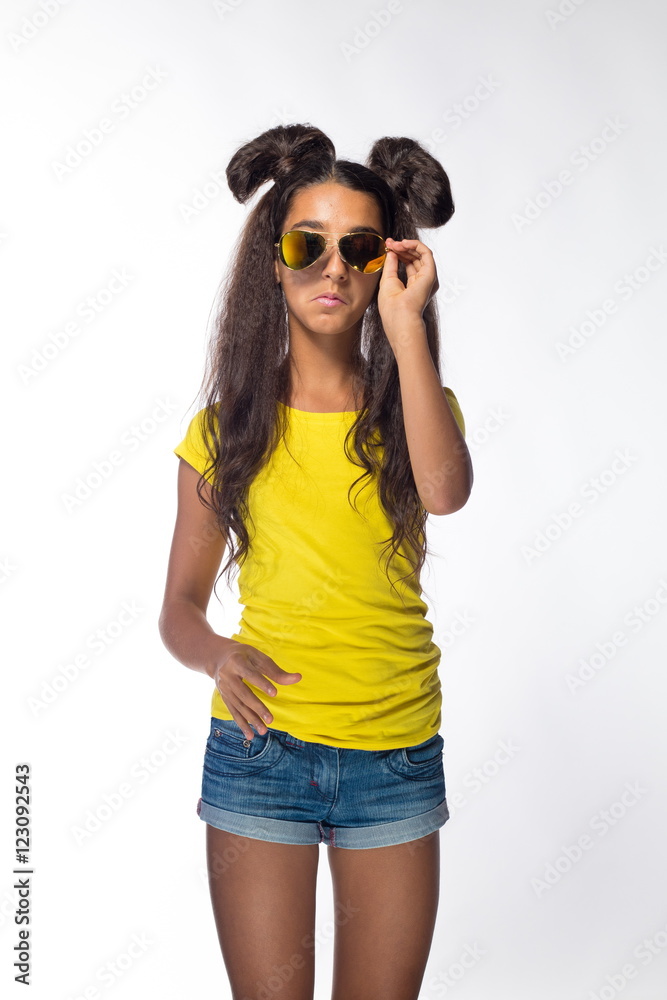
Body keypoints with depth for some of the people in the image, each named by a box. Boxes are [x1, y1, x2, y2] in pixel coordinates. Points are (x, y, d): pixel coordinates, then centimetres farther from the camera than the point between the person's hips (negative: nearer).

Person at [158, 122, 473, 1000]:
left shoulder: (415, 405, 4)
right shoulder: (226, 426, 3)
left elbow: (445, 490, -21)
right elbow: (180, 605, 5)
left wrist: (405, 323, -18)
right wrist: (217, 655, -17)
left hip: (398, 761, 1)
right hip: (260, 753, 0)